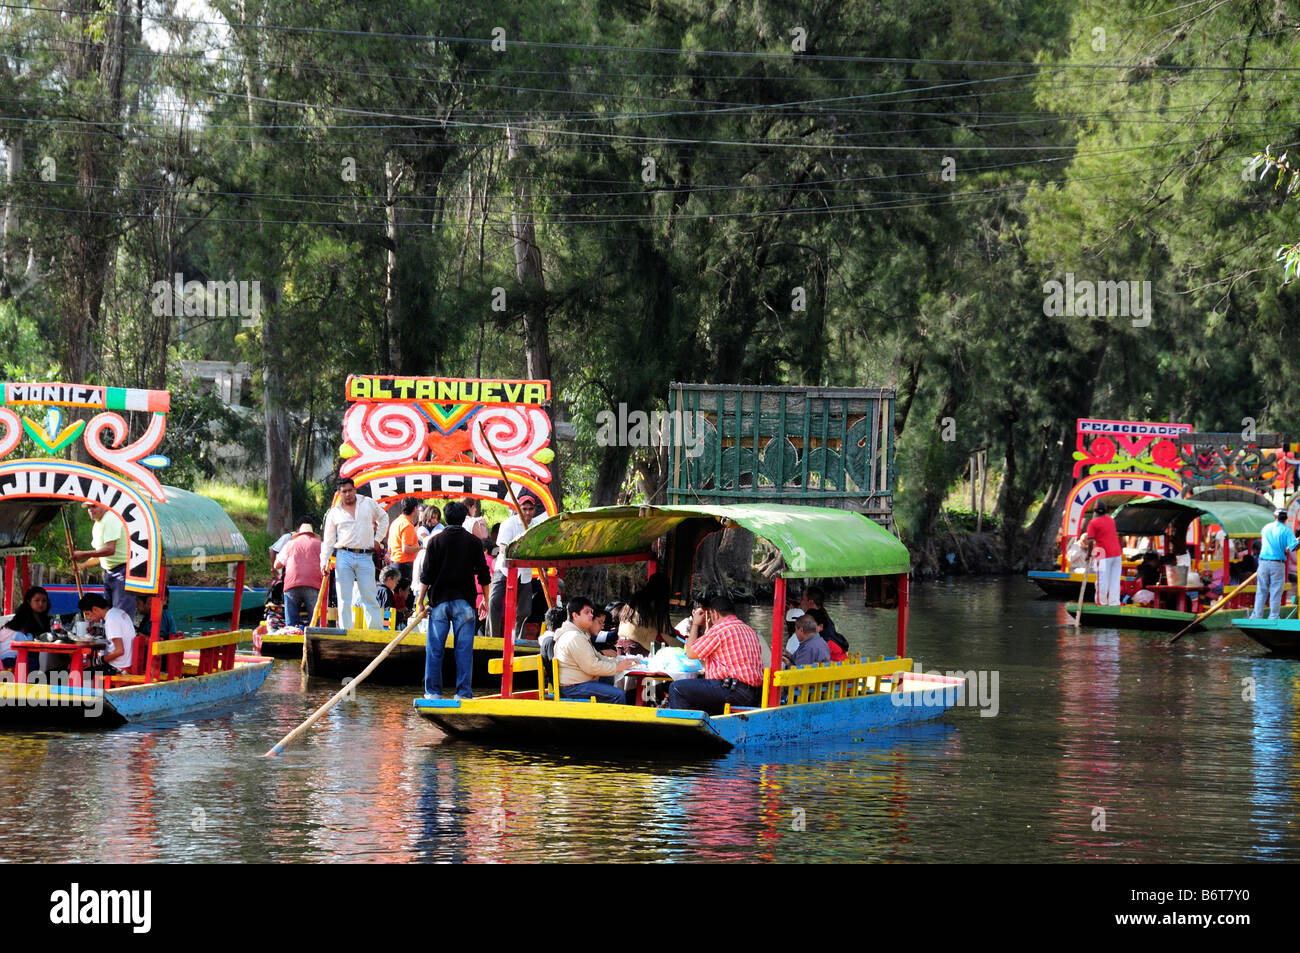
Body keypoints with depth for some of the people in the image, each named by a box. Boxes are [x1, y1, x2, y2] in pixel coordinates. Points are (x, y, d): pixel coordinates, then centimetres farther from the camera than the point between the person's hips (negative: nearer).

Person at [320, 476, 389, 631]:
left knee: (369, 597, -1)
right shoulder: (334, 513, 7)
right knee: (344, 599, 0)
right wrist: (324, 561, -2)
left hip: (365, 557, 0)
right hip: (344, 556, 0)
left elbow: (383, 517, 24)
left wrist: (378, 538, 15)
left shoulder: (368, 503, 8)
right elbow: (328, 540, 8)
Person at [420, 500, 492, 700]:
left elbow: (427, 575, -1)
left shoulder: (435, 541, 0)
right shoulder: (473, 541, 2)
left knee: (434, 648, 4)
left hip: (440, 600, 0)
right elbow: (483, 575, 5)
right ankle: (463, 692, -1)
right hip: (464, 601, 0)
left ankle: (433, 691, 3)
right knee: (464, 649, 2)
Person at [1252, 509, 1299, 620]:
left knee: (1261, 591, 10)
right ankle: (1273, 617, 3)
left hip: (1263, 562, 3)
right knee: (1276, 592, 3)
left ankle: (1257, 616, 8)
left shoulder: (1266, 528, 10)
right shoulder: (1286, 530, -5)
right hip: (1277, 564, -3)